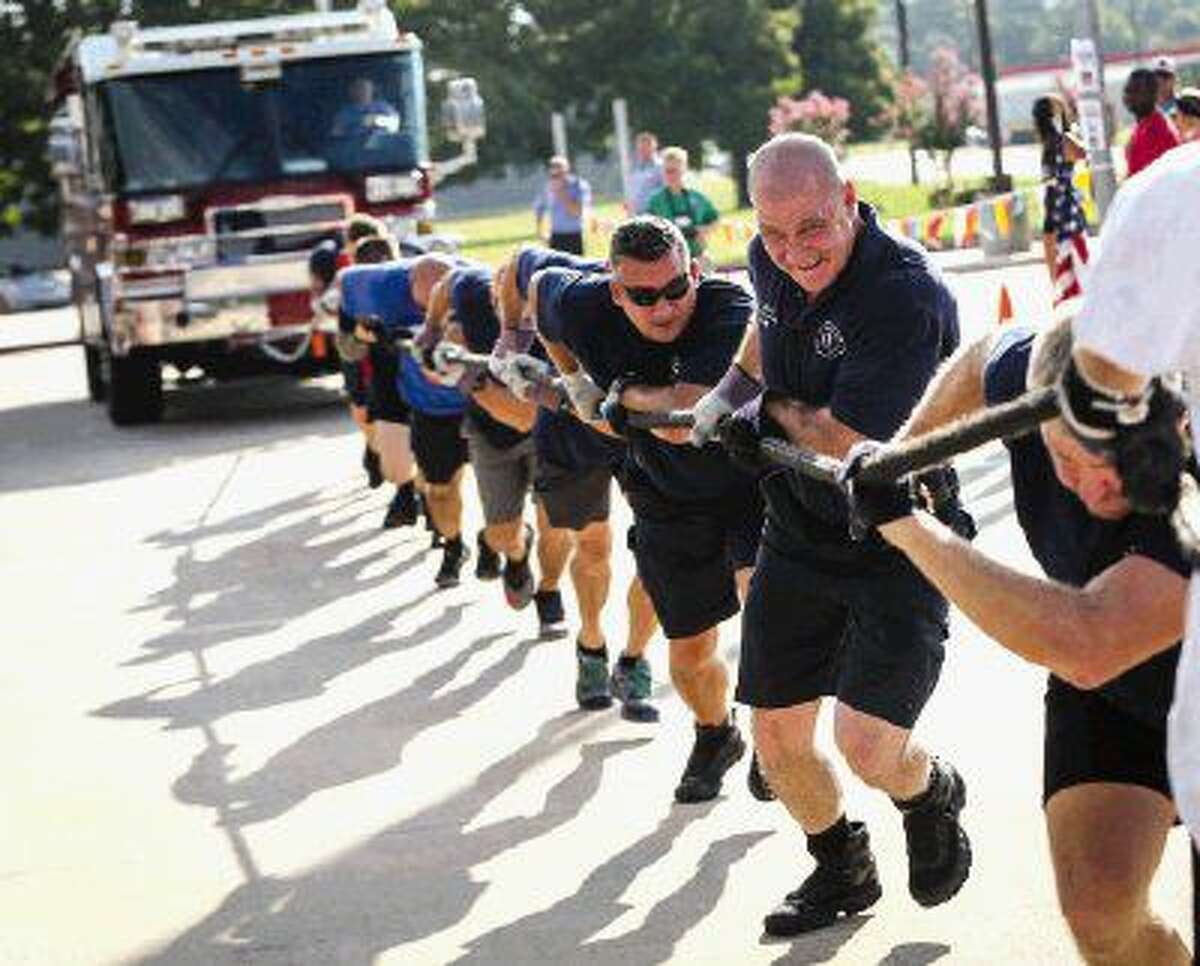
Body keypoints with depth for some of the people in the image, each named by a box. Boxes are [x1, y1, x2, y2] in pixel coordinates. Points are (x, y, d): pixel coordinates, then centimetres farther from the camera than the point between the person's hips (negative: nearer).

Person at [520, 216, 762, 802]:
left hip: (750, 479, -4)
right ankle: (716, 736, 45)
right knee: (689, 654, 11)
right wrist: (573, 377, 8)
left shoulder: (731, 310, -33)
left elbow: (686, 419, -43)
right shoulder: (585, 307, -19)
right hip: (668, 503, 4)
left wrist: (626, 394, -24)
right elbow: (538, 282, 7)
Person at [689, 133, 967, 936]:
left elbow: (843, 443, -27)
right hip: (796, 538, 7)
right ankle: (843, 872, 38)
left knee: (867, 746, -17)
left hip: (897, 545, -7)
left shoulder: (907, 296, -28)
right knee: (778, 737, 11)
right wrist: (733, 387, 11)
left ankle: (933, 795, 21)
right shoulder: (774, 264, -3)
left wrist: (772, 409, -10)